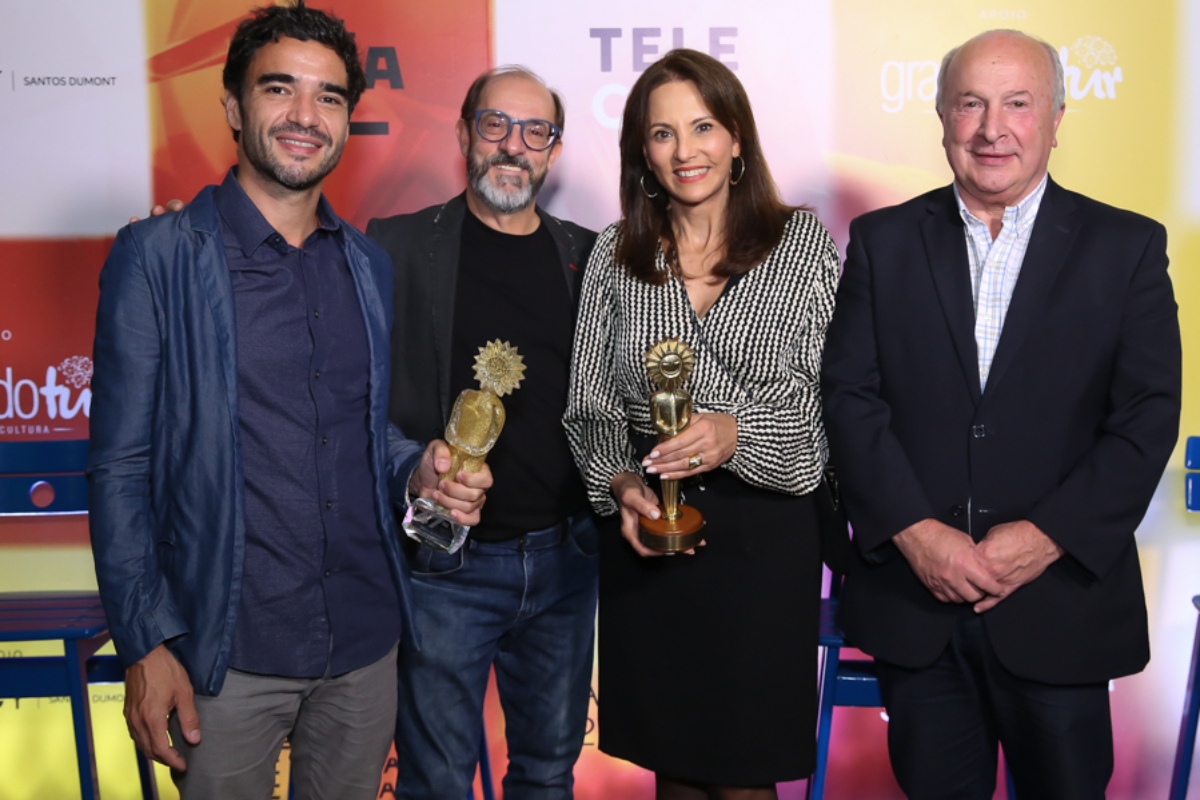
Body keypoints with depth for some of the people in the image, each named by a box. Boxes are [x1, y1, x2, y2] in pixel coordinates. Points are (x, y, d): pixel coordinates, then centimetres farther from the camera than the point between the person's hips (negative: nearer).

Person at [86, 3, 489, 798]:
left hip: (365, 638, 5)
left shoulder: (371, 265, 8)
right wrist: (144, 644, -12)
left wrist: (416, 470, -4)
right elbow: (121, 465, -7)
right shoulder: (158, 256, -6)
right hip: (227, 648, -4)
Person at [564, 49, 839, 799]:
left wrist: (739, 432, -23)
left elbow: (828, 394, -6)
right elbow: (590, 404, 7)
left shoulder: (805, 245, -1)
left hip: (763, 531, -2)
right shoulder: (615, 255, 5)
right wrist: (620, 484, -10)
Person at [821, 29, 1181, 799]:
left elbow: (1149, 414, -4)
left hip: (1061, 604, 0)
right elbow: (850, 394, -2)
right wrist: (913, 530, -13)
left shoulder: (1126, 246, 2)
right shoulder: (883, 241, 5)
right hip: (915, 600, 1)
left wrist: (1047, 535, -14)